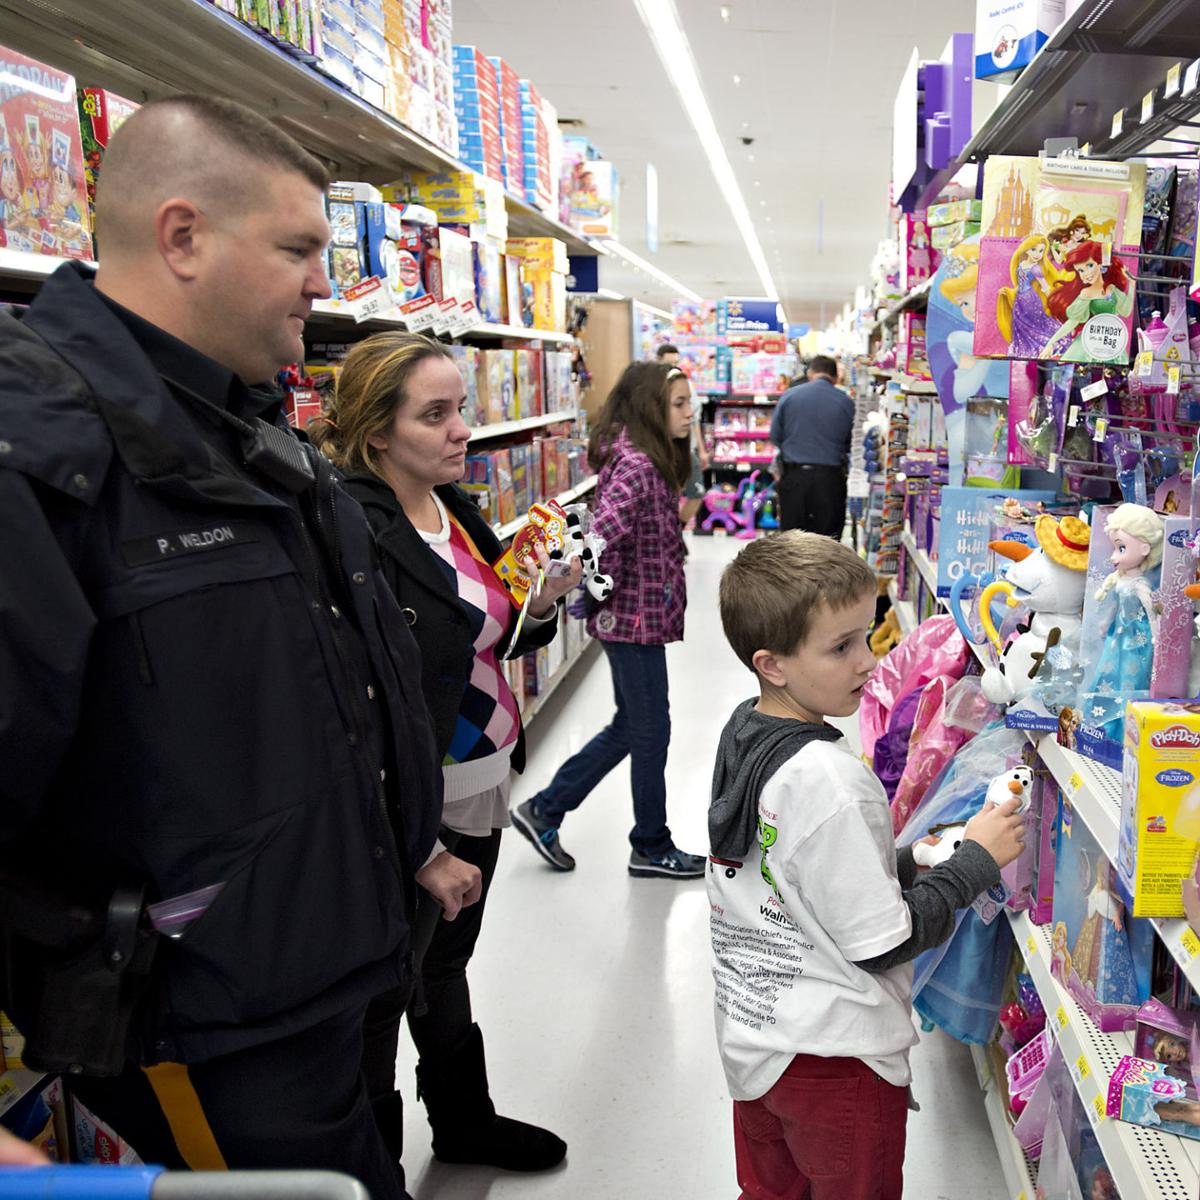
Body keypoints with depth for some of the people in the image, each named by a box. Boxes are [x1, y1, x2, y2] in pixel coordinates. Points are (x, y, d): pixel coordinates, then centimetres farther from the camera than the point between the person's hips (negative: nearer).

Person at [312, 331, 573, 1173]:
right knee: (384, 990, 12)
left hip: (483, 784, 8)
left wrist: (542, 604, -5)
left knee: (448, 964, 26)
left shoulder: (456, 509, 5)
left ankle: (465, 1120, 48)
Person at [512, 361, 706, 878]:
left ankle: (544, 810, 28)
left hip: (641, 615, 10)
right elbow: (604, 532, -35)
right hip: (637, 618, -10)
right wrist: (611, 592, -31)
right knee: (651, 733, 6)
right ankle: (652, 849, 24)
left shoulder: (649, 459, 10)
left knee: (629, 728, 19)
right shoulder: (636, 465, -20)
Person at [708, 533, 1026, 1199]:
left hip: (751, 1038, 7)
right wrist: (976, 861, -12)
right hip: (832, 1059, -7)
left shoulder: (743, 733, -3)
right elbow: (882, 944, -21)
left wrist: (906, 860, 4)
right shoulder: (832, 780, -29)